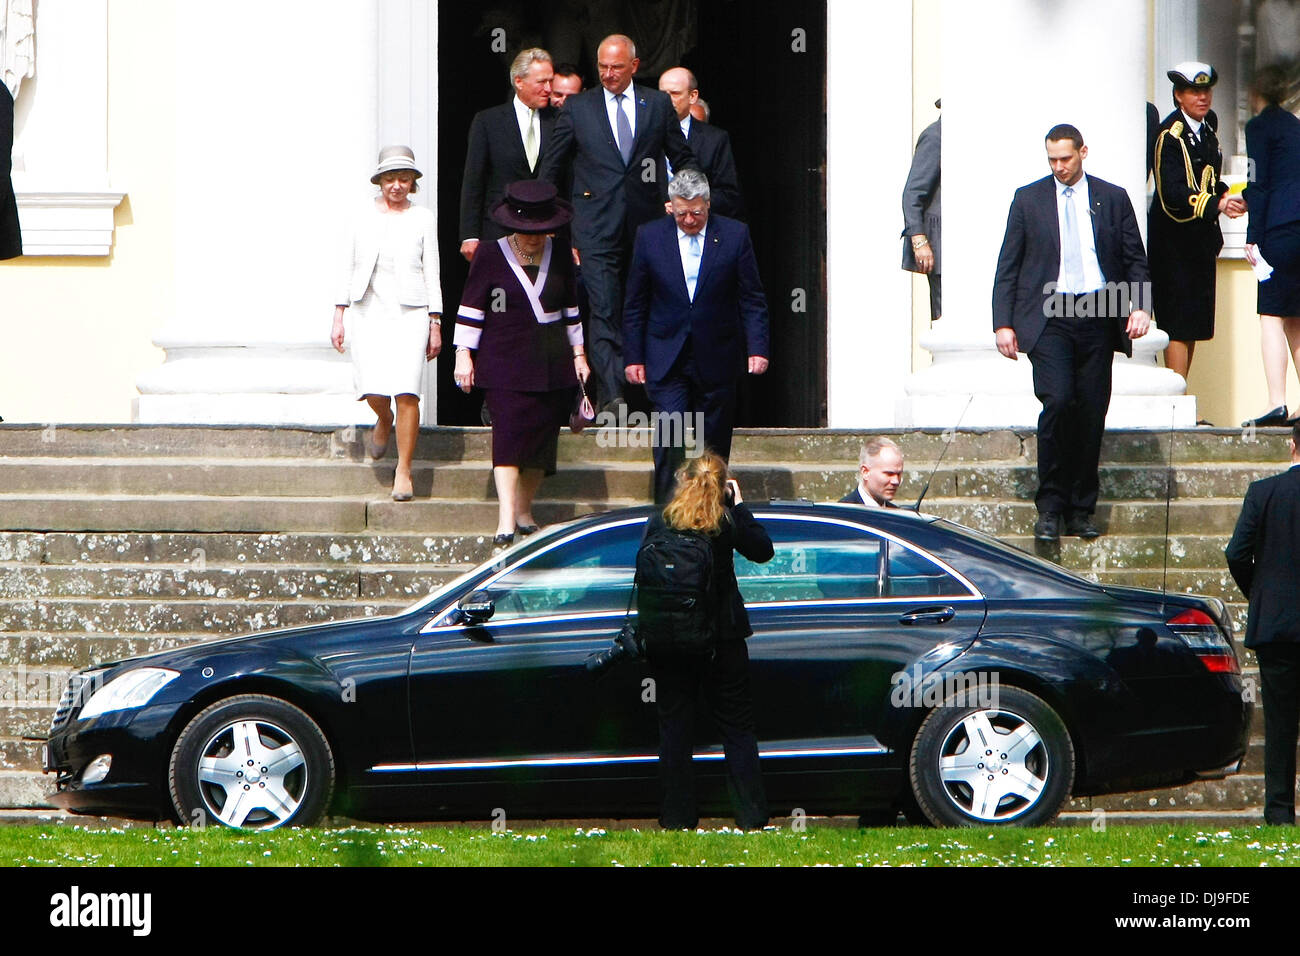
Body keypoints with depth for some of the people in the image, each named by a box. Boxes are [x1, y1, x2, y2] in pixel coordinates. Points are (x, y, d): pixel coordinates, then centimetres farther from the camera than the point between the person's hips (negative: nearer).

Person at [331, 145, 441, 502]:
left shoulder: (422, 219, 6)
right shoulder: (363, 217, 8)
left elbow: (431, 272, 7)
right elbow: (348, 268, 11)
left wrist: (435, 324, 5)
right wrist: (339, 316, 6)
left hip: (409, 312, -1)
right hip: (368, 310, 1)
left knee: (406, 392, -12)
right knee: (372, 388, -11)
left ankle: (404, 470, -2)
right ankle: (384, 420, 27)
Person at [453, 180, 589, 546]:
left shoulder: (560, 255, 8)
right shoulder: (490, 255, -2)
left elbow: (571, 308, 17)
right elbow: (470, 308, 1)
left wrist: (578, 353, 16)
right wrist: (464, 354, -3)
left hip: (553, 363, 4)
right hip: (505, 361, -4)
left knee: (543, 436, 1)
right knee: (510, 432, -15)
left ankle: (523, 511, 14)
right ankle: (506, 519, -21)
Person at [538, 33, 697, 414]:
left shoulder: (658, 105, 9)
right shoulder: (578, 108, 6)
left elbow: (683, 159, 17)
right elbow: (552, 167, 12)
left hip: (646, 223, 2)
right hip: (597, 226, -2)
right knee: (604, 311, -13)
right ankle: (611, 396, -21)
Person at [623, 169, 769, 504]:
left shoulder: (734, 235, -1)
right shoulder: (650, 236, 1)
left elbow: (752, 299, 2)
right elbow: (635, 304, 6)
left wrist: (757, 348, -6)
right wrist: (633, 357, 3)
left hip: (717, 359, 0)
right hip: (667, 360, 0)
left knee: (715, 443, 5)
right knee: (669, 437, -11)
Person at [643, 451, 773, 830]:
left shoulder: (659, 522, -5)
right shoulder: (727, 521, -8)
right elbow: (763, 551, 5)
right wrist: (739, 504, 8)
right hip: (722, 639, -1)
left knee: (675, 729, 7)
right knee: (737, 728, 8)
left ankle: (678, 819, 5)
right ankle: (751, 817, 3)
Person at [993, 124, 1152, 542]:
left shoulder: (1113, 198, 10)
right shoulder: (1028, 199, 8)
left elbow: (1135, 260, 12)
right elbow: (1008, 266, 8)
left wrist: (1139, 307, -5)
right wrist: (1003, 323, 0)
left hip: (1097, 316, 2)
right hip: (1048, 317, -2)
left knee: (1092, 412, 0)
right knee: (1058, 401, -18)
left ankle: (1080, 510, 10)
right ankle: (1050, 507, -9)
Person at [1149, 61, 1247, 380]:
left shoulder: (1208, 124, 11)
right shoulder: (1170, 135, -15)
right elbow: (1172, 193, -24)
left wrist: (1225, 194, 2)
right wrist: (1217, 204, -35)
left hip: (1200, 240, 8)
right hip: (1174, 242, -8)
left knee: (1195, 326, 10)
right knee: (1179, 326, -9)